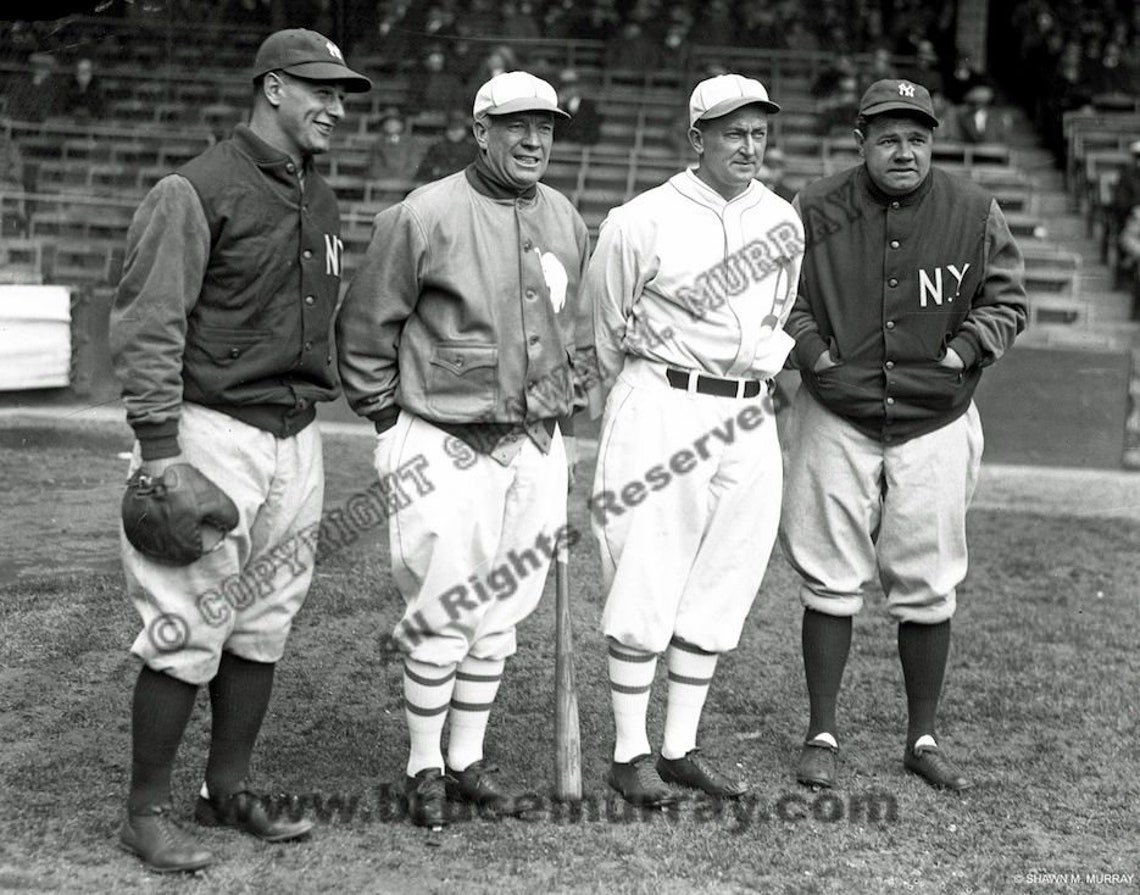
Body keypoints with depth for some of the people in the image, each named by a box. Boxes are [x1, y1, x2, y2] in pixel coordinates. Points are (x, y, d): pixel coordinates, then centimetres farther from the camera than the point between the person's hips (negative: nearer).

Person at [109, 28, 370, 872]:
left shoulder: (322, 201, 15)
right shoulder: (197, 191, -9)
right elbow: (147, 327, -13)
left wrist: (312, 417, 17)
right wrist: (158, 447, -17)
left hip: (297, 436, 8)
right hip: (214, 431, -8)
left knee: (267, 622, 12)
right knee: (190, 629, -5)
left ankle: (229, 789, 24)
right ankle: (148, 809, 7)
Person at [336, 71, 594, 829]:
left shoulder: (565, 220, 9)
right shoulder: (425, 216, -10)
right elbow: (366, 327, -4)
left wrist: (570, 398, 16)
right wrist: (391, 423, -2)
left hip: (535, 446, 6)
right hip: (448, 448, -6)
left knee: (502, 611, 11)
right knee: (444, 610, -3)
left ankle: (468, 759, 24)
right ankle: (424, 768, 14)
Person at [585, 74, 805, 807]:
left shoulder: (785, 222, 8)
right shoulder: (643, 222, -8)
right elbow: (607, 324, 4)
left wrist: (765, 377, 16)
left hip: (748, 422, 5)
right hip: (662, 410, -5)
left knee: (719, 590, 8)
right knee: (645, 586, -3)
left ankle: (681, 748, 19)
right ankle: (630, 753, 8)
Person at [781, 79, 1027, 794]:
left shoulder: (974, 214, -1)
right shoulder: (816, 211, -3)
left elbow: (1006, 301, 5)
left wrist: (965, 350, -10)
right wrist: (813, 352, -11)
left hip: (935, 421, 1)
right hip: (836, 419, -1)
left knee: (928, 590, 6)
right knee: (831, 582, 3)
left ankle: (923, 739, 21)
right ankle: (823, 735, 16)